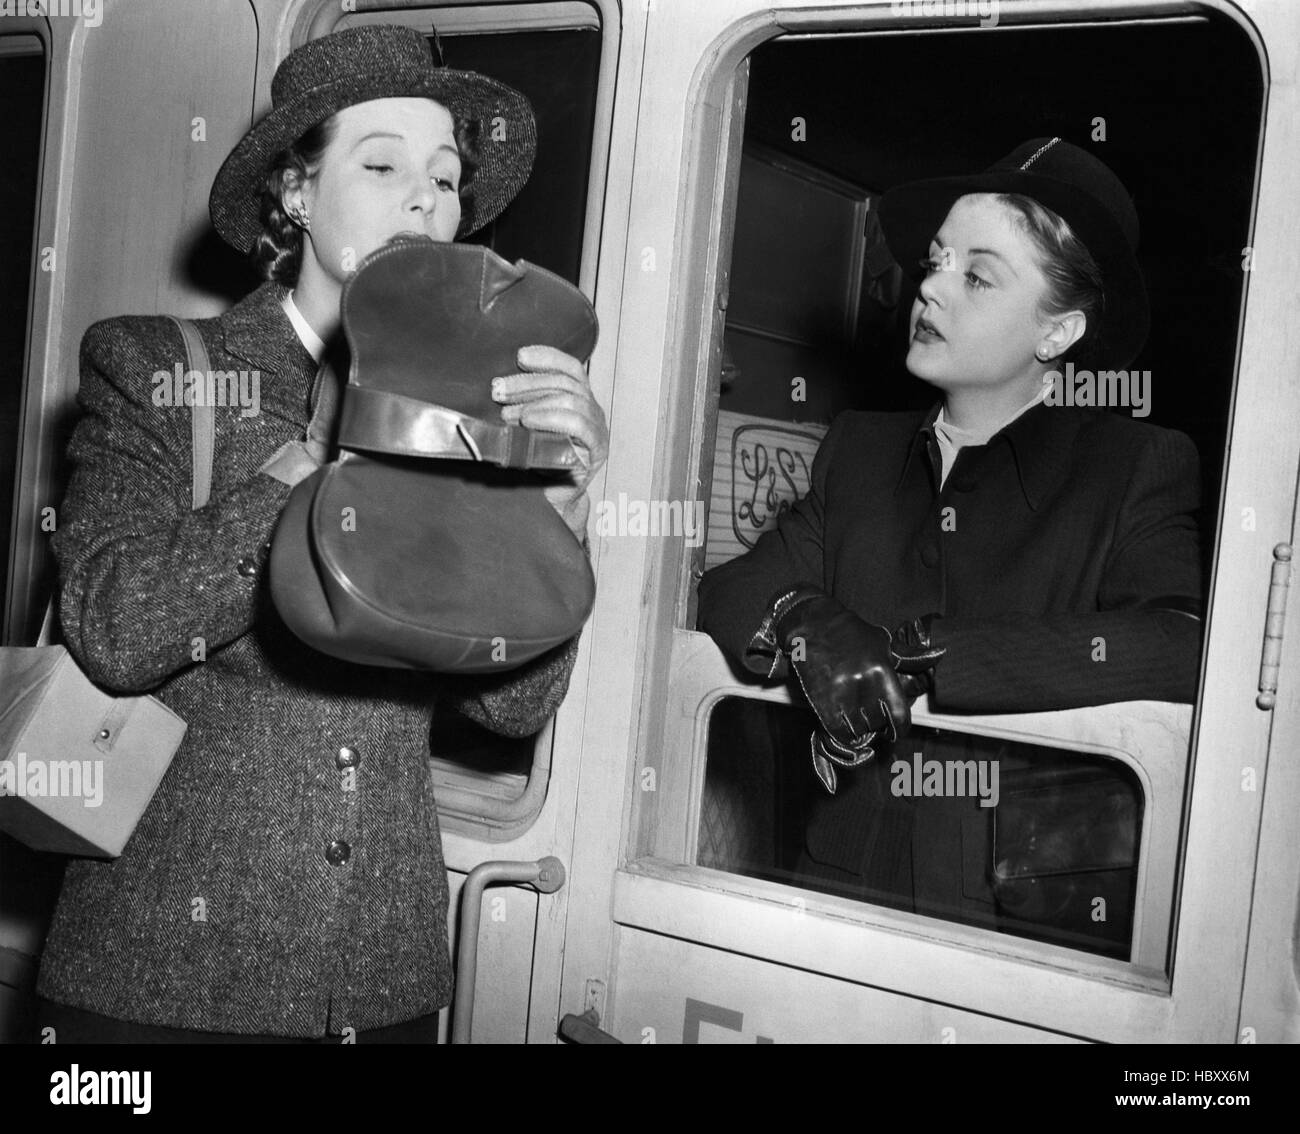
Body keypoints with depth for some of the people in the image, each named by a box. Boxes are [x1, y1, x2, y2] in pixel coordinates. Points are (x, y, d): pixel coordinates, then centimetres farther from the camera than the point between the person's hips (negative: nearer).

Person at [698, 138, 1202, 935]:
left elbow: (1184, 651, -18)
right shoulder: (859, 449, 12)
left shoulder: (1140, 468, -1)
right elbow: (724, 594, 6)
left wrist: (914, 654, -17)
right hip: (841, 889, 4)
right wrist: (805, 623, -17)